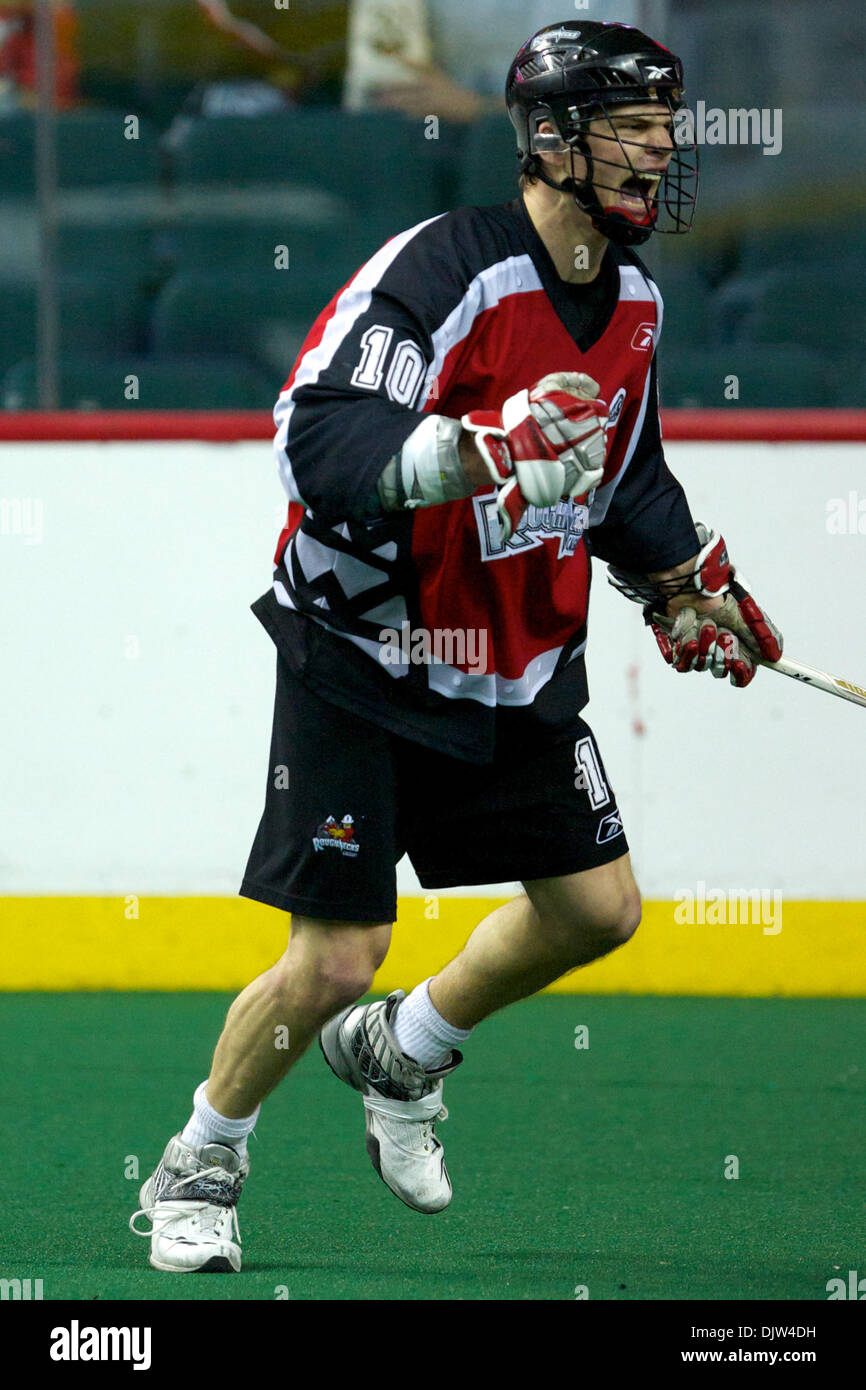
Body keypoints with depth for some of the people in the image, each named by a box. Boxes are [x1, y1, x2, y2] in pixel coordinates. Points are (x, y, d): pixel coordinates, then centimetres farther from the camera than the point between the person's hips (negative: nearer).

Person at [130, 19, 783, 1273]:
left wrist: (679, 579, 20)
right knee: (335, 959, -9)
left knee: (597, 908, 7)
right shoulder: (441, 270, -23)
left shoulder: (633, 298, 4)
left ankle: (400, 1053, 31)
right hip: (363, 660, -7)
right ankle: (199, 1170, 14)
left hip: (518, 672, 8)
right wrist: (482, 452, -45)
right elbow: (319, 440, -34)